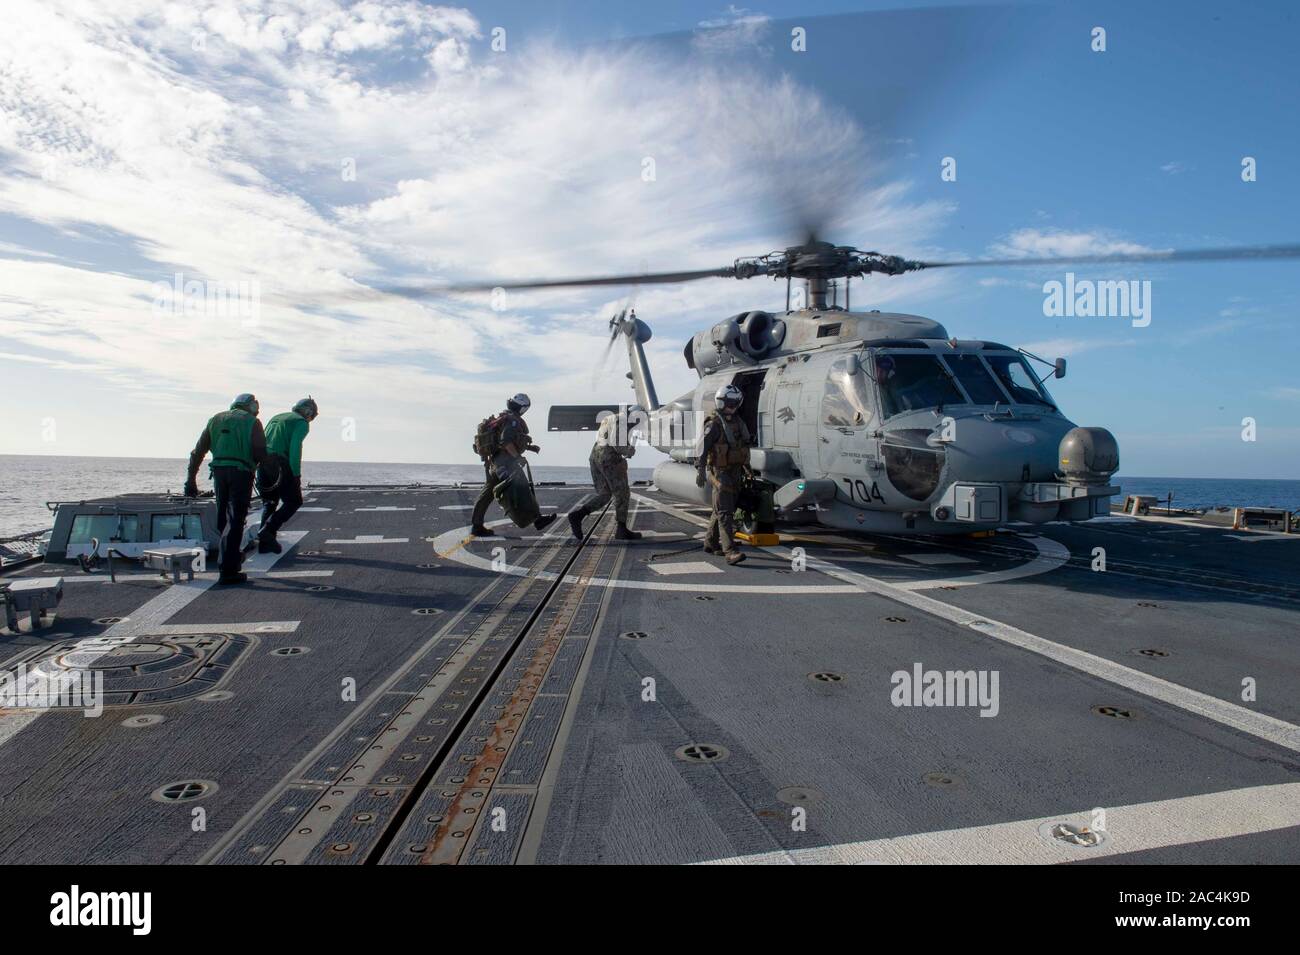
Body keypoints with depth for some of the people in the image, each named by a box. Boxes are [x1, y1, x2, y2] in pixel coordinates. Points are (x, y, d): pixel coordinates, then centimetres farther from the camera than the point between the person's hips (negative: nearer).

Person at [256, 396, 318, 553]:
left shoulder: (276, 418, 27)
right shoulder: (302, 423, 3)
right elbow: (295, 449, -10)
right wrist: (296, 475, -10)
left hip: (262, 462, 8)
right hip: (279, 463, -7)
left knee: (269, 502, 16)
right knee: (294, 501, 4)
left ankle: (264, 543, 10)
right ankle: (268, 530, -11)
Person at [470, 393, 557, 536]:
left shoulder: (502, 418, 20)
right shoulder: (513, 420, -11)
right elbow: (506, 441, -25)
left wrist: (529, 447, 21)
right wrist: (518, 456, -26)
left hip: (493, 462, 10)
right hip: (505, 463, -10)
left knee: (487, 494, 10)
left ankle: (476, 526, 13)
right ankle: (537, 520, -4)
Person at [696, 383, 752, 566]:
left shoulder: (738, 422, 13)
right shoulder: (714, 424, -11)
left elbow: (743, 446, 21)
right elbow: (703, 447, -19)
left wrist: (746, 469, 23)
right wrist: (700, 470, -29)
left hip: (735, 471, 8)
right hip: (720, 472, -8)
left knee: (721, 510, 17)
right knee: (725, 513, -12)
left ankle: (711, 543, 30)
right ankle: (730, 551, -18)